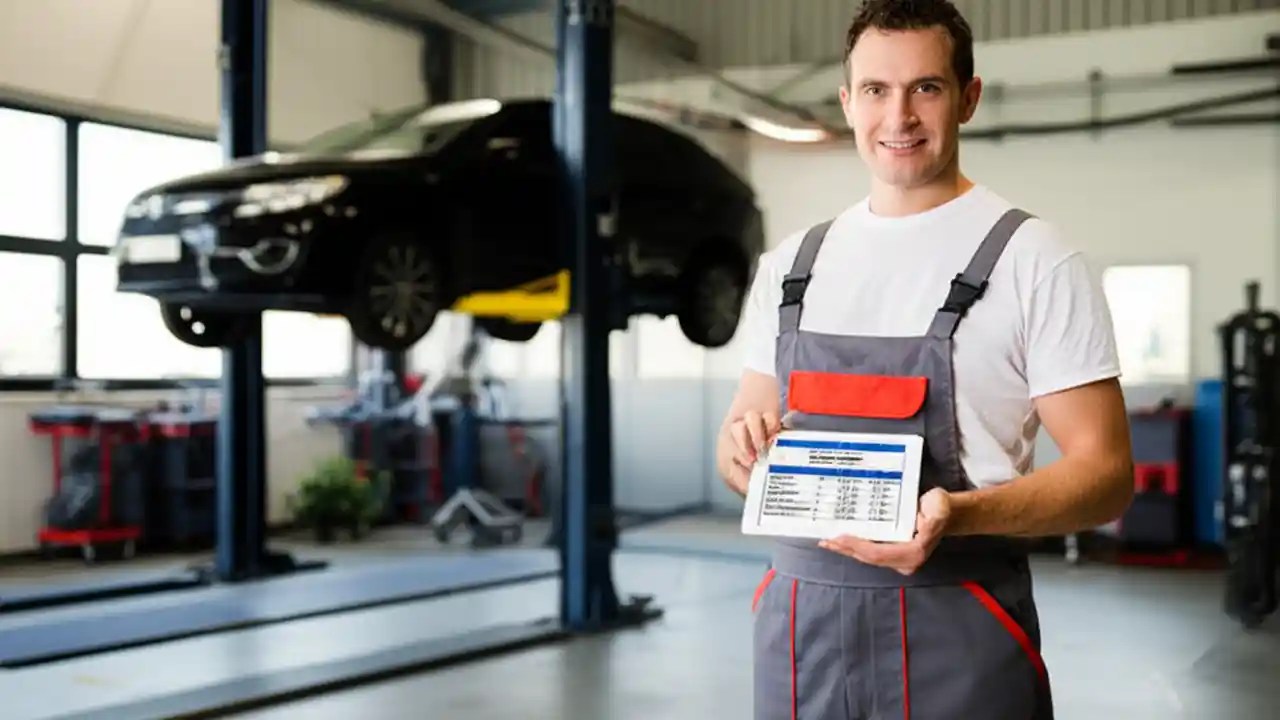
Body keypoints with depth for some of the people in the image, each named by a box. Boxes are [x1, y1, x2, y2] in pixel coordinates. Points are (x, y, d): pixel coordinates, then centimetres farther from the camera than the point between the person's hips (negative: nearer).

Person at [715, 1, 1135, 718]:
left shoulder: (1034, 257, -6)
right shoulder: (791, 262, 8)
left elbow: (1104, 473, -9)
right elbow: (746, 435, 15)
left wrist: (957, 514, -25)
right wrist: (744, 446, -9)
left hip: (957, 630, -4)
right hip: (797, 613, 4)